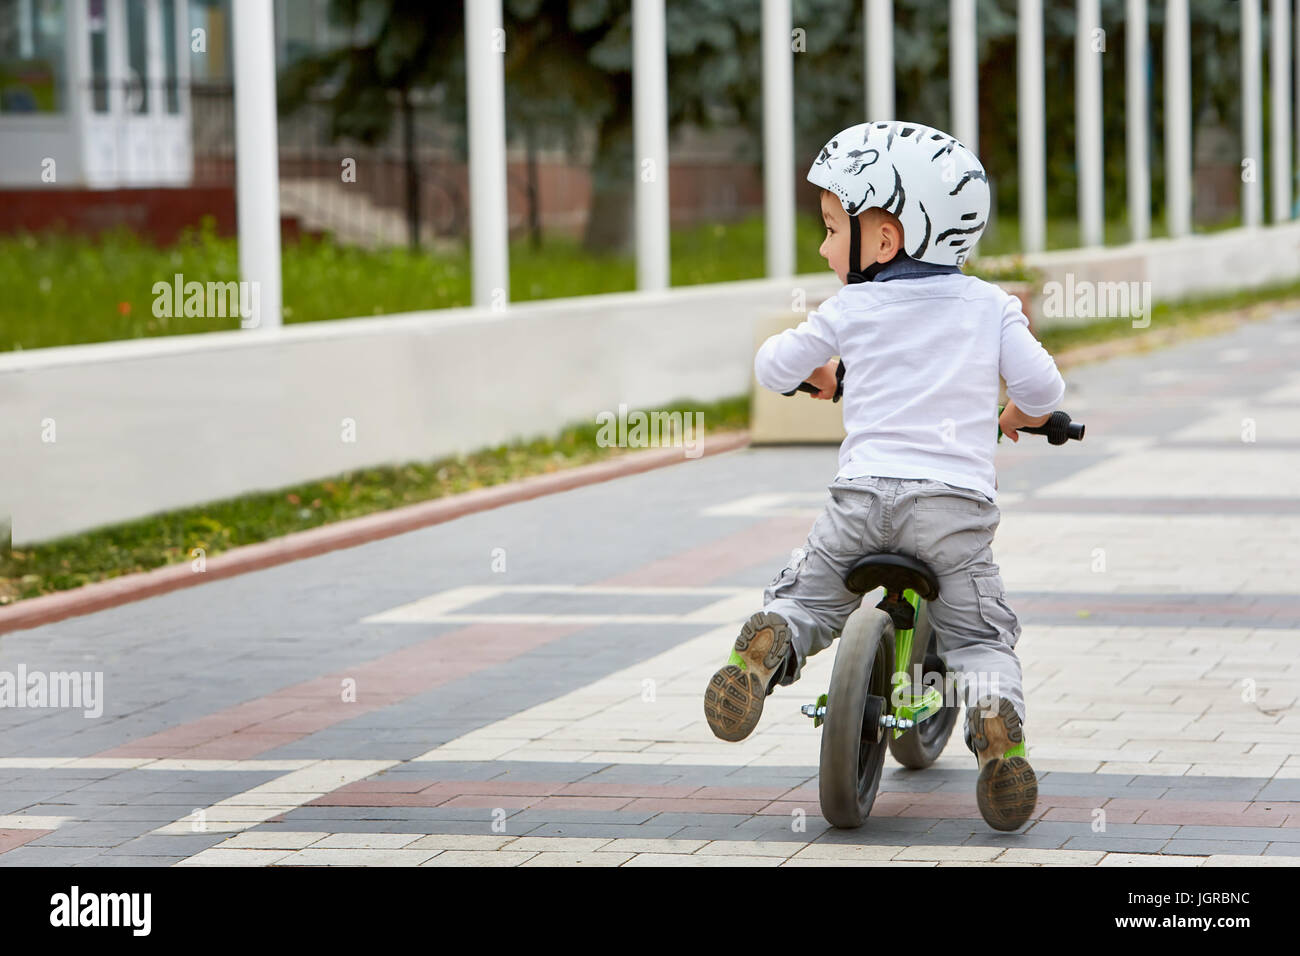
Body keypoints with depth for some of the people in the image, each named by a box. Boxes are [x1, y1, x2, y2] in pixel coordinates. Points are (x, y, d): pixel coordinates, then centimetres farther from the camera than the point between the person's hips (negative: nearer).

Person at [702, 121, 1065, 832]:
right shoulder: (990, 306, 12)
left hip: (866, 496, -1)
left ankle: (766, 646, -15)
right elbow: (1041, 385, 6)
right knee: (980, 638, 12)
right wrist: (1014, 418, 28)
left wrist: (815, 372, 39)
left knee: (801, 596, 18)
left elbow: (771, 368, 17)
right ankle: (996, 725, -17)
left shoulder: (851, 309, 8)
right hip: (960, 505, 1)